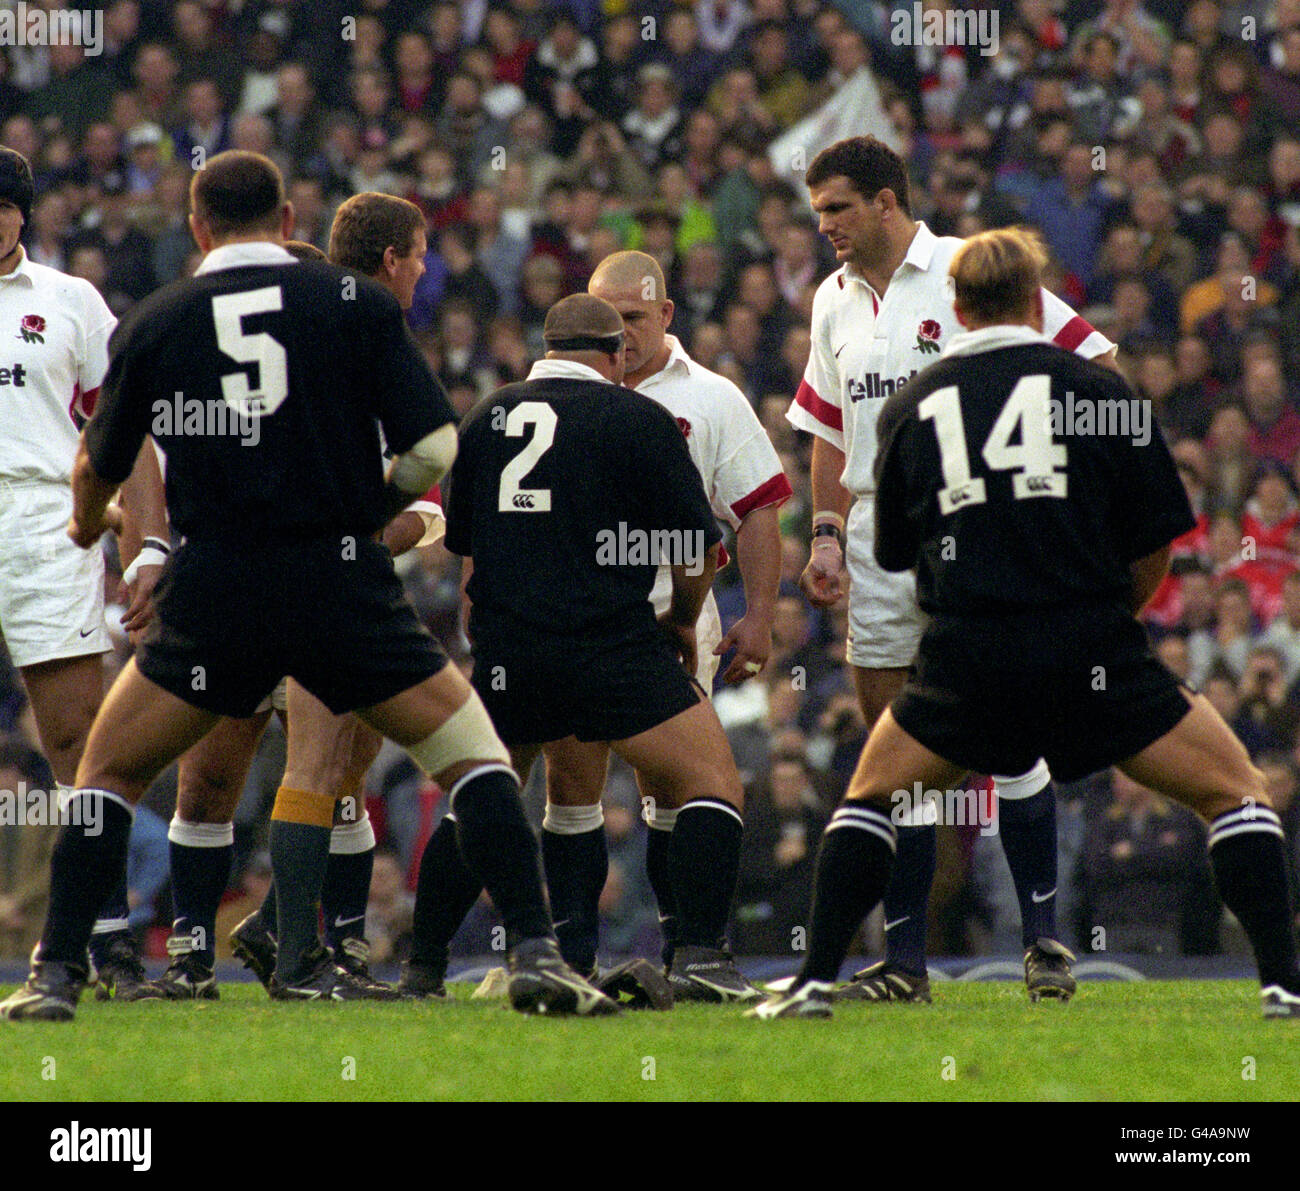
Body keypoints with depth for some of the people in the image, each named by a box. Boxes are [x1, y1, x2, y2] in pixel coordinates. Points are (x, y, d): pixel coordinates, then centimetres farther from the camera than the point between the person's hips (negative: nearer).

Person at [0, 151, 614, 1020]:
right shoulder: (358, 306, 2)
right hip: (342, 582, -1)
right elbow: (434, 445, -2)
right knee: (473, 754, 10)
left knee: (110, 771, 16)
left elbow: (100, 468, 18)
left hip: (215, 590, 1)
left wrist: (84, 525, 41)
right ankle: (534, 953, -2)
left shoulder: (153, 325, 6)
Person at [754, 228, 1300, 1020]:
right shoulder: (1098, 390, 4)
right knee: (1236, 793, 10)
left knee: (870, 797, 24)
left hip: (966, 659, 2)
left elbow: (897, 558, 18)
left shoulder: (910, 410, 11)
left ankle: (817, 981, 15)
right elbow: (1156, 546, 6)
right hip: (1092, 650, -2)